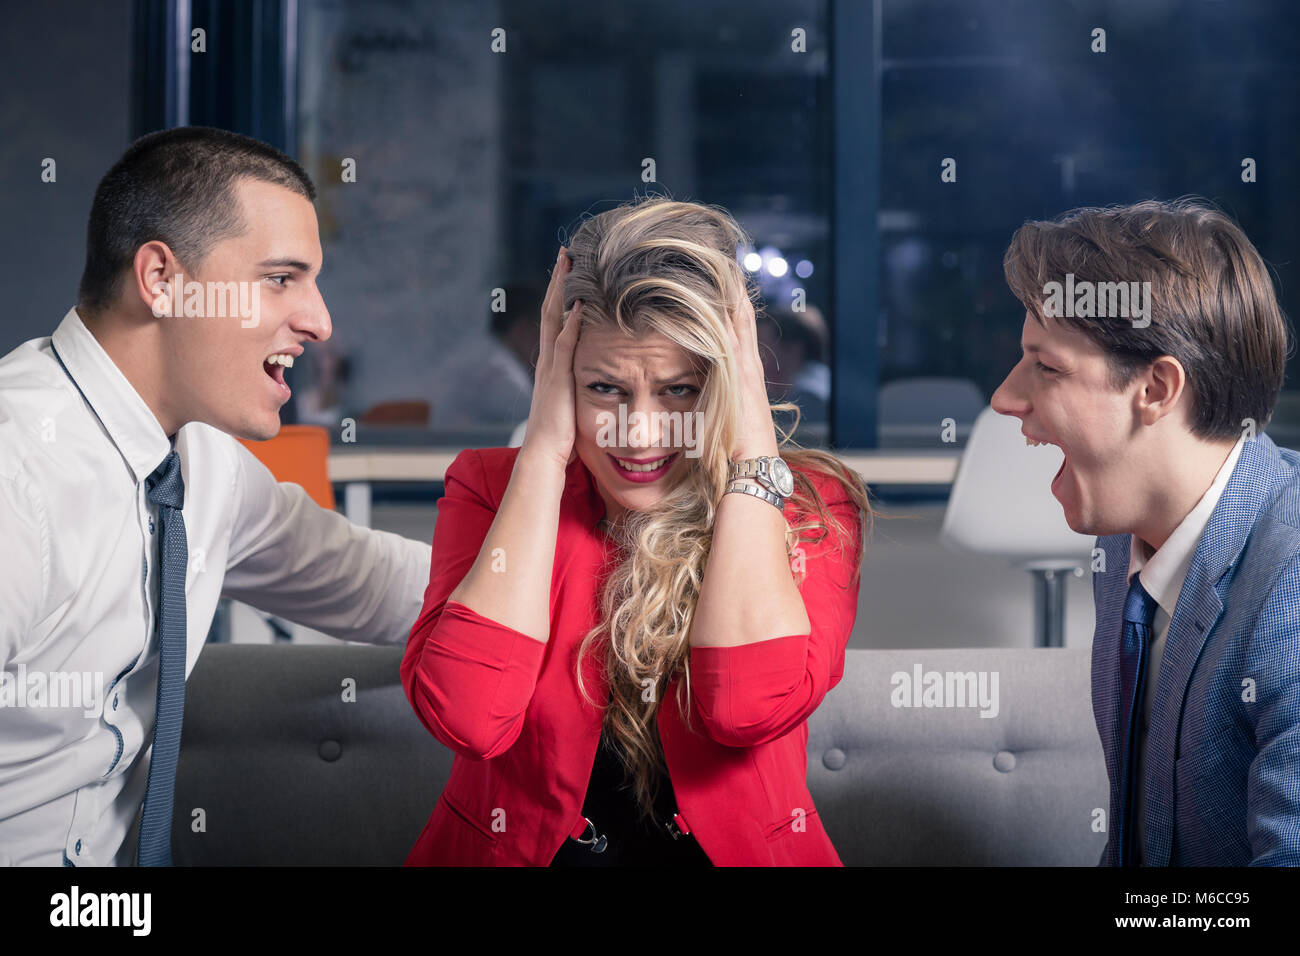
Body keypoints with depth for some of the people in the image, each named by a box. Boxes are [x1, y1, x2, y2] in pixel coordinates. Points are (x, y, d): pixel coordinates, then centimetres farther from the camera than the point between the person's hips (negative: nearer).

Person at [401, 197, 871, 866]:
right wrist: (545, 450, -13)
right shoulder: (490, 485, 0)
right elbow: (468, 715, -17)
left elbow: (751, 706, -20)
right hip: (519, 853, 1)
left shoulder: (809, 505, -2)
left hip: (732, 851, 0)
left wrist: (752, 447, -14)